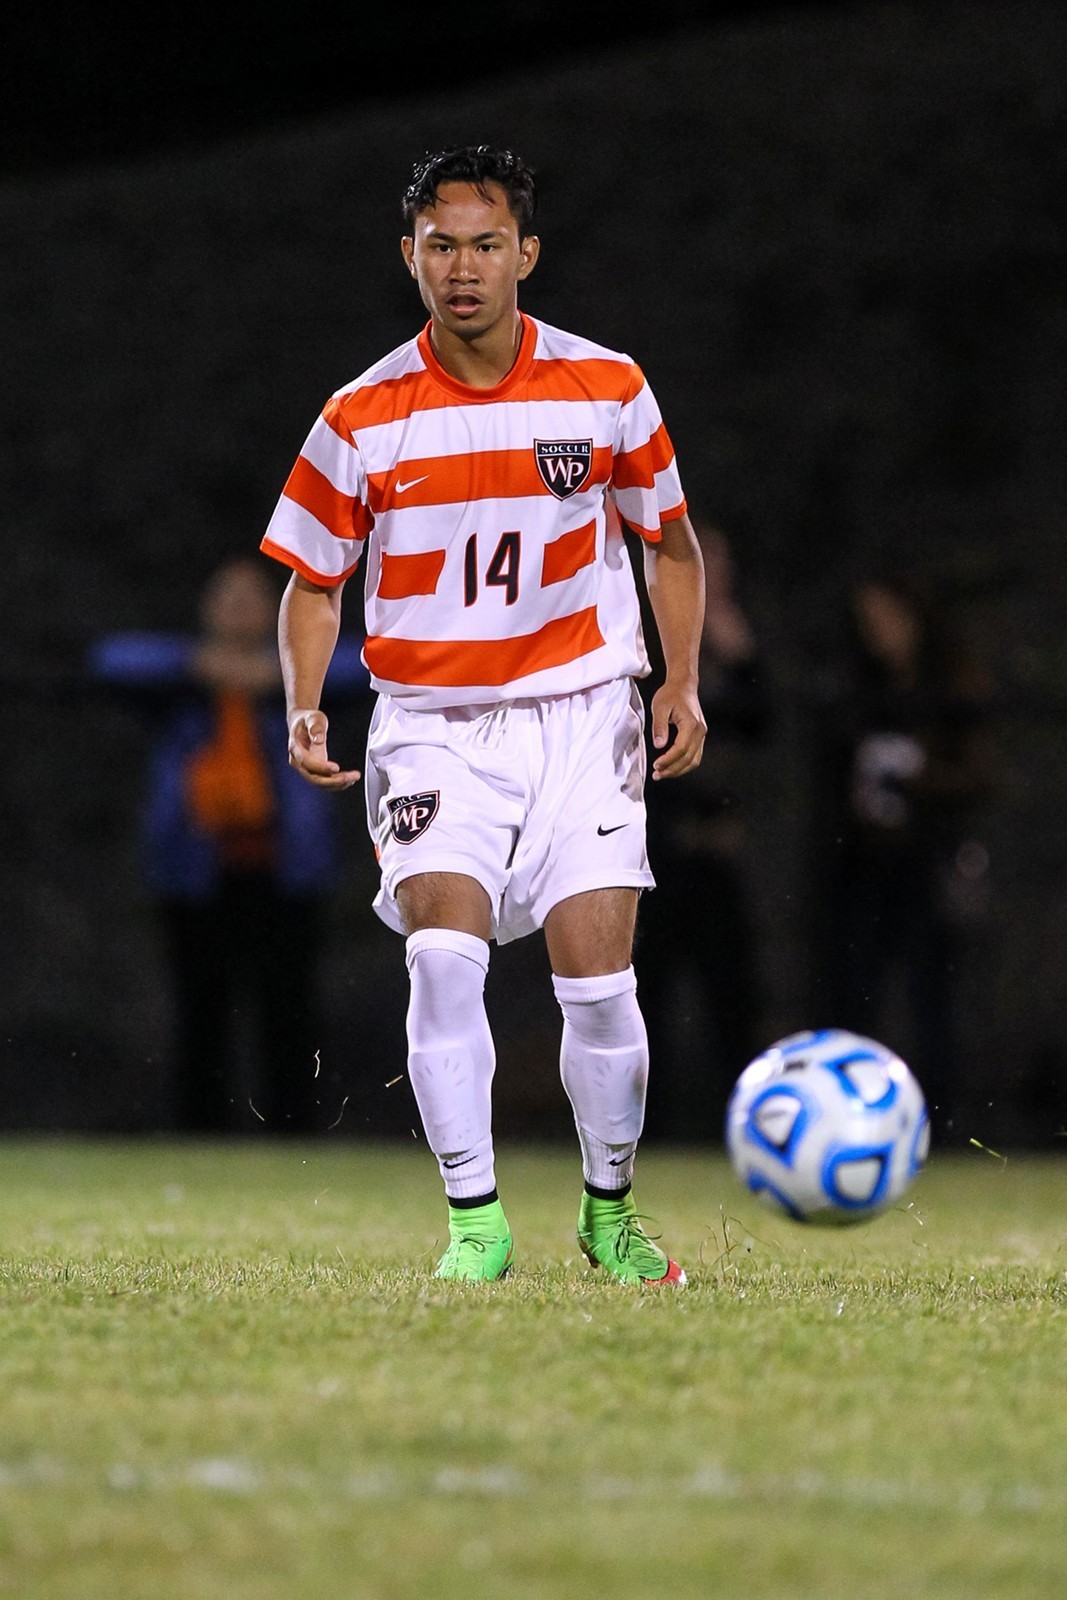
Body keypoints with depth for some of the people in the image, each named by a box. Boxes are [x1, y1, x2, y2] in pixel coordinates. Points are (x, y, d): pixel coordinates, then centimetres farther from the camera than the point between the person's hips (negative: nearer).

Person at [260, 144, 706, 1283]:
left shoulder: (606, 388, -1)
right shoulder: (363, 419, -3)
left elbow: (669, 542, 14)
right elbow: (313, 580, 8)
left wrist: (681, 684, 3)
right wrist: (304, 711, -8)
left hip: (581, 717, 0)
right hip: (432, 723, 0)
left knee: (596, 978, -8)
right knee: (444, 952, -21)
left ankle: (609, 1208, 16)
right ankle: (474, 1217, -10)